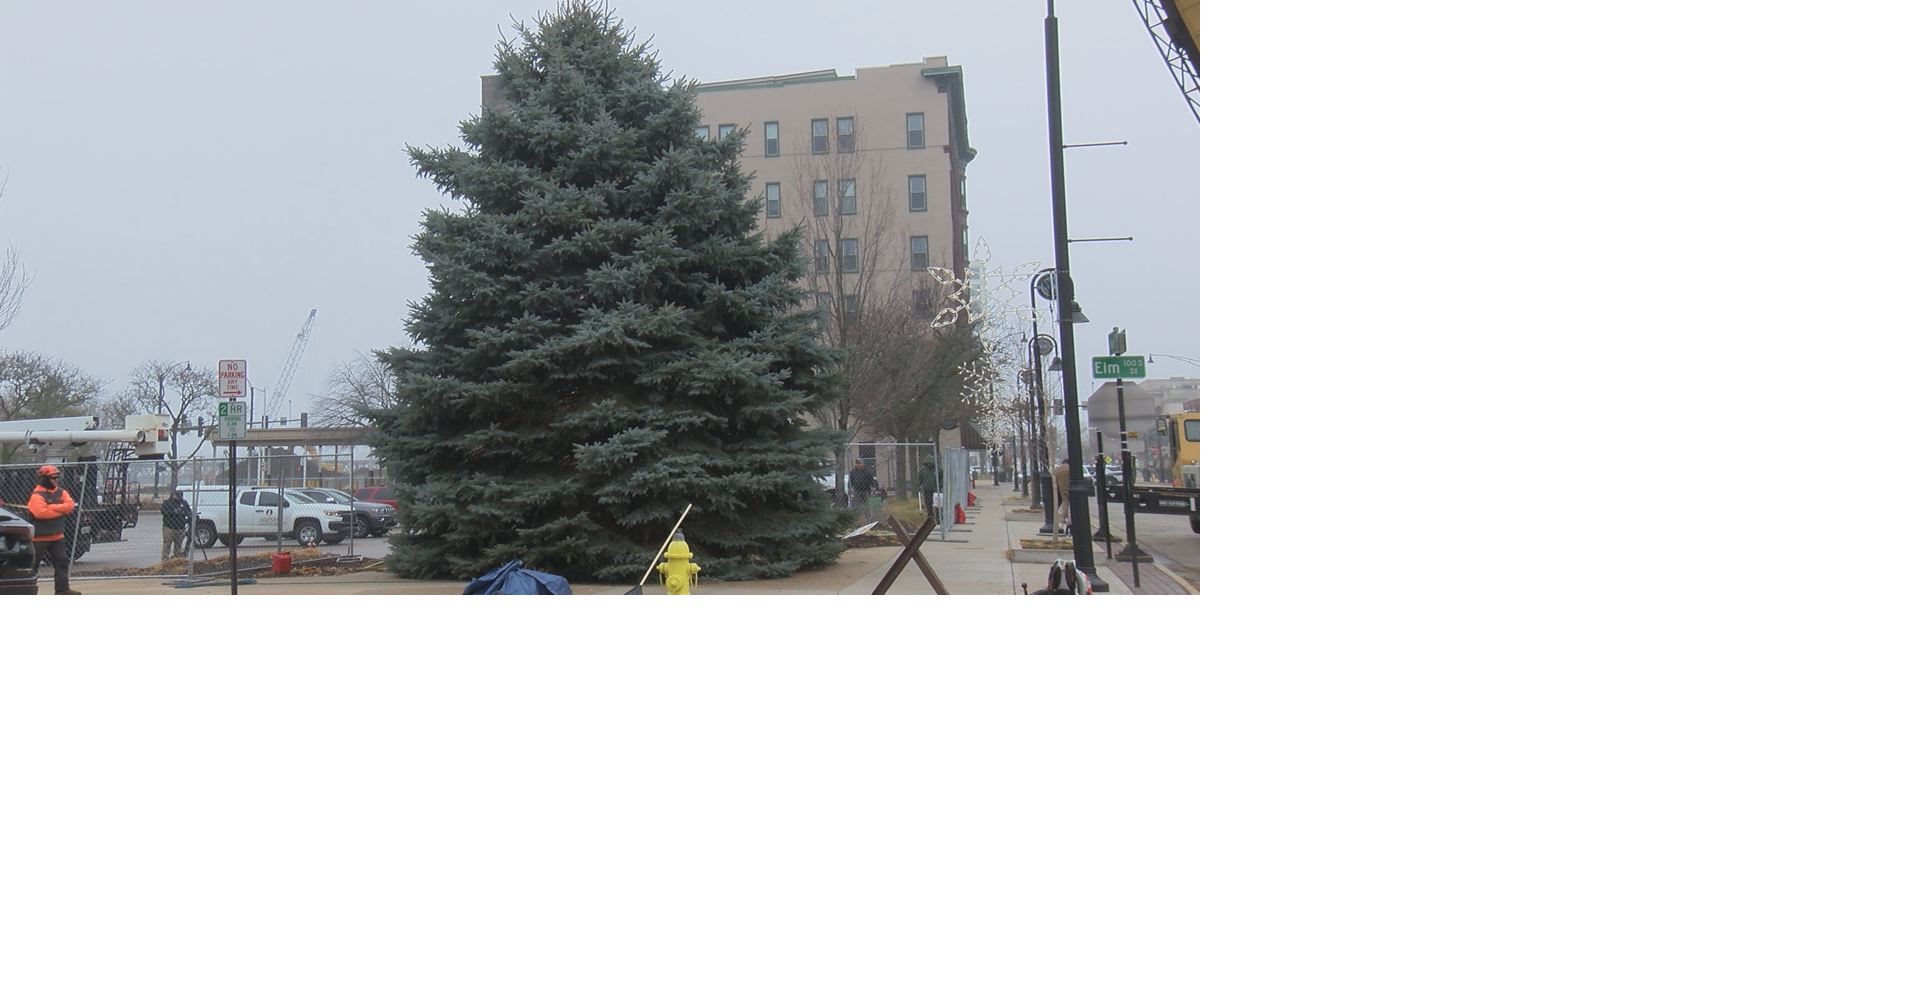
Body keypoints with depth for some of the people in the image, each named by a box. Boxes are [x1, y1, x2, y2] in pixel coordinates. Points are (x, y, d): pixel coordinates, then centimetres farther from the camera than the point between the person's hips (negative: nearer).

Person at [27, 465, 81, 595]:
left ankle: (62, 589, 8)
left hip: (58, 536, 6)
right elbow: (41, 512, -27)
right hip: (40, 537, -6)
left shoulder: (61, 492, 8)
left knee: (61, 562, 5)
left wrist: (51, 507, -17)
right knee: (32, 564, 0)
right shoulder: (37, 495, -13)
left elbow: (70, 506, -7)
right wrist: (61, 510, -16)